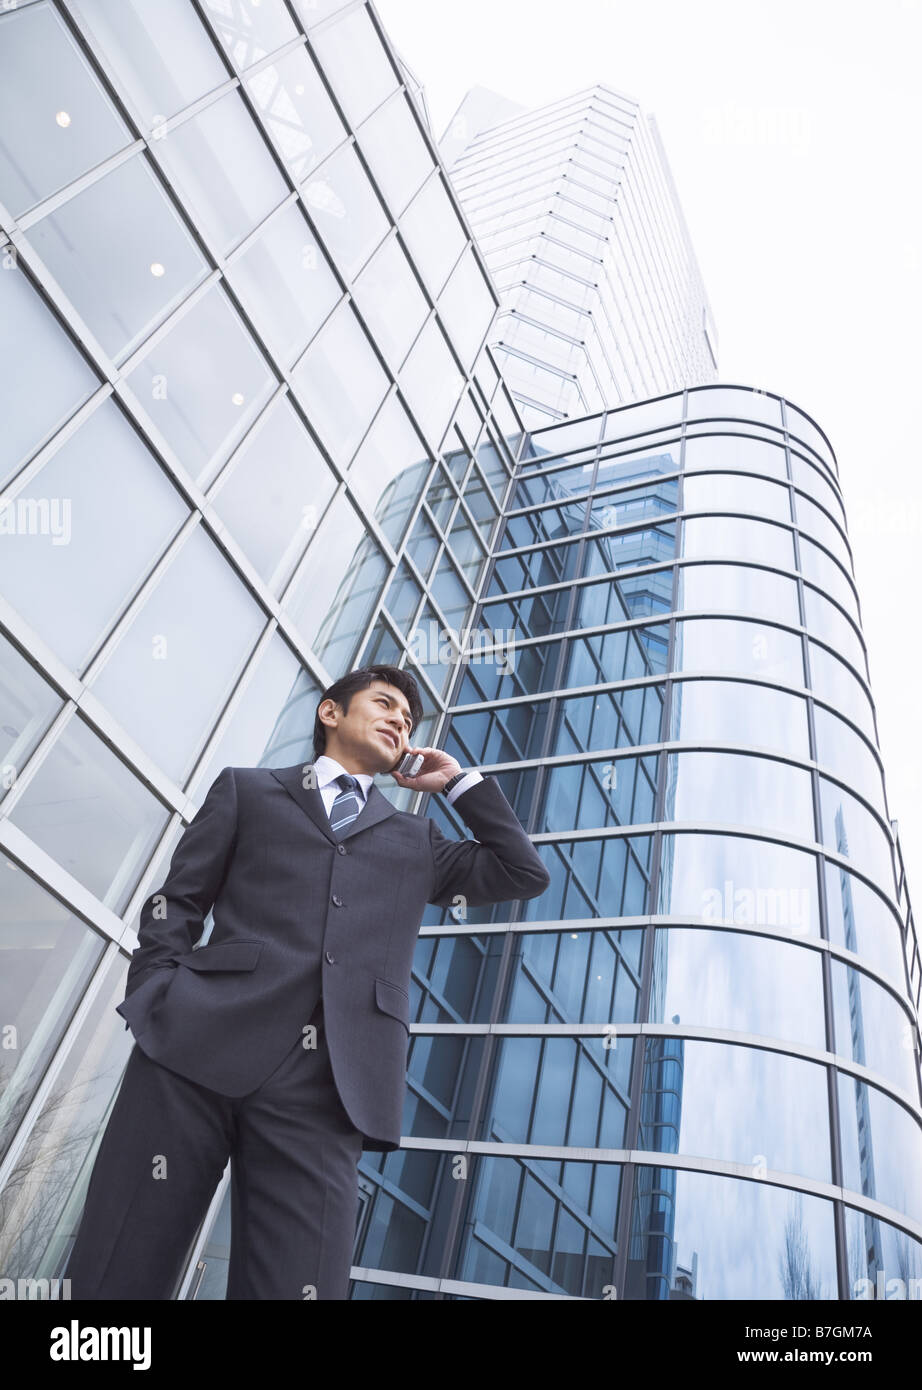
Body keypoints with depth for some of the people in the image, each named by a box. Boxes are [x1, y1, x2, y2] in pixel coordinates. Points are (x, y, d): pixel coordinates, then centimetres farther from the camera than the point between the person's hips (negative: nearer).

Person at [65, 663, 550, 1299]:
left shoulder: (418, 842, 24)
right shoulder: (247, 790, 19)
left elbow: (526, 874, 21)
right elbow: (176, 902, 13)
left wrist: (460, 781, 22)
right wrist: (158, 1002, -3)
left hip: (331, 1084, 1)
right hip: (197, 1053, -1)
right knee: (115, 1277, -2)